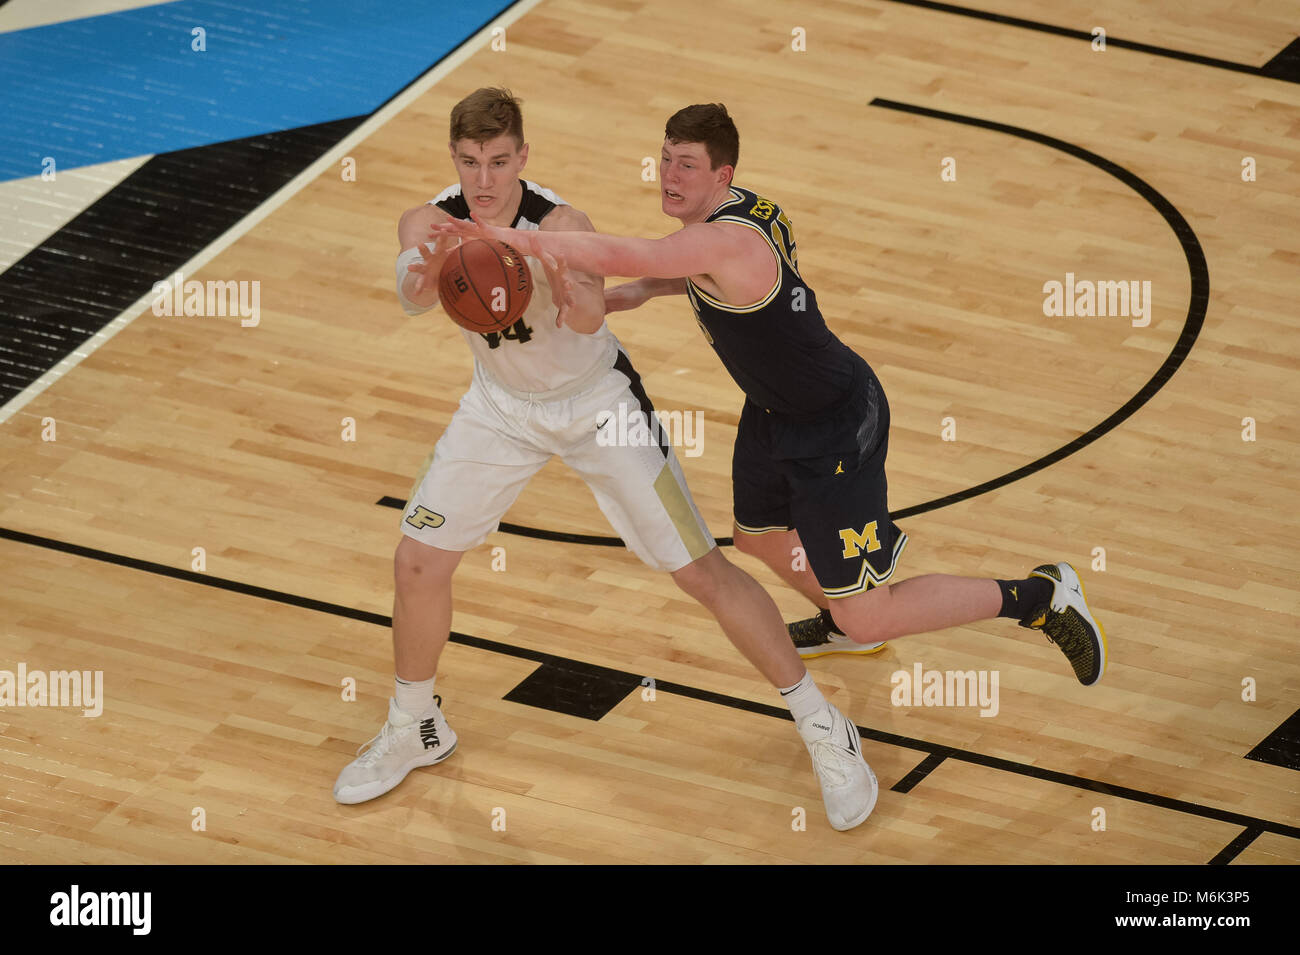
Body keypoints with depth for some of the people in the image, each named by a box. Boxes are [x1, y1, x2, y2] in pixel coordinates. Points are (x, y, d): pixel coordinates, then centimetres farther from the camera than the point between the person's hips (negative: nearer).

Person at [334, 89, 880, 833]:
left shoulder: (560, 224, -31)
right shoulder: (430, 223, -21)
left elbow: (592, 315, -49)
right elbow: (412, 295, -43)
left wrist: (575, 296, -73)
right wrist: (427, 279, -67)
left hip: (598, 402, -4)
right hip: (503, 405, 4)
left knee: (704, 571, -4)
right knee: (418, 563, 2)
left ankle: (823, 729, 9)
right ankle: (415, 730, 27)